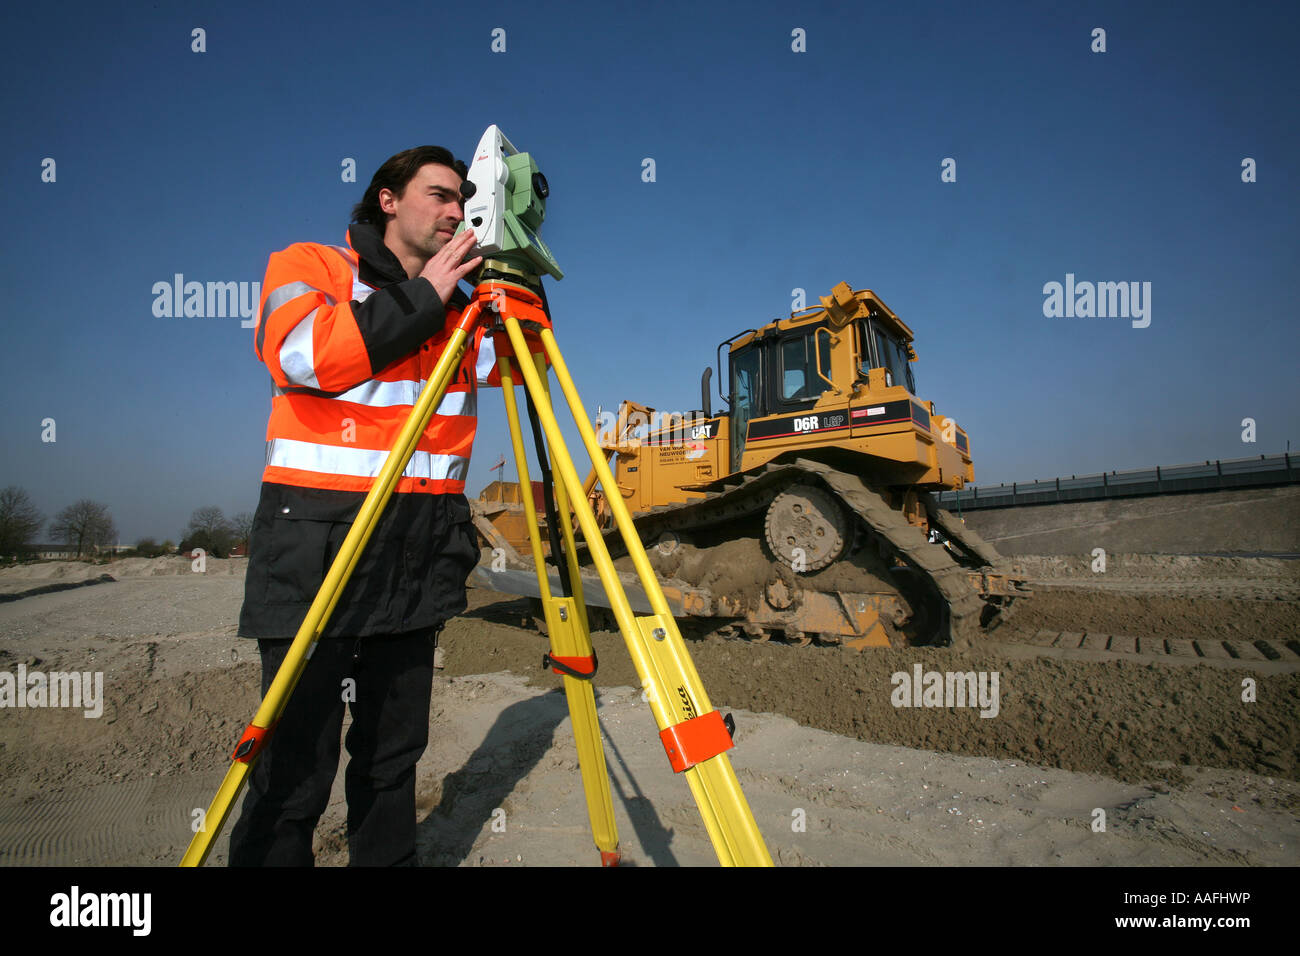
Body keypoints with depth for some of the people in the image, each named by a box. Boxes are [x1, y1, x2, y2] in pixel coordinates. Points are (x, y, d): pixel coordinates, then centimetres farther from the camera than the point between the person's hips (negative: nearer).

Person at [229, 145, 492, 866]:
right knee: (298, 766, -2)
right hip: (318, 536, -4)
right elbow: (298, 354, -14)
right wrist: (422, 296, -9)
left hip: (422, 552, 5)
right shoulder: (307, 265, 5)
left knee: (395, 751, 14)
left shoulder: (458, 306, 18)